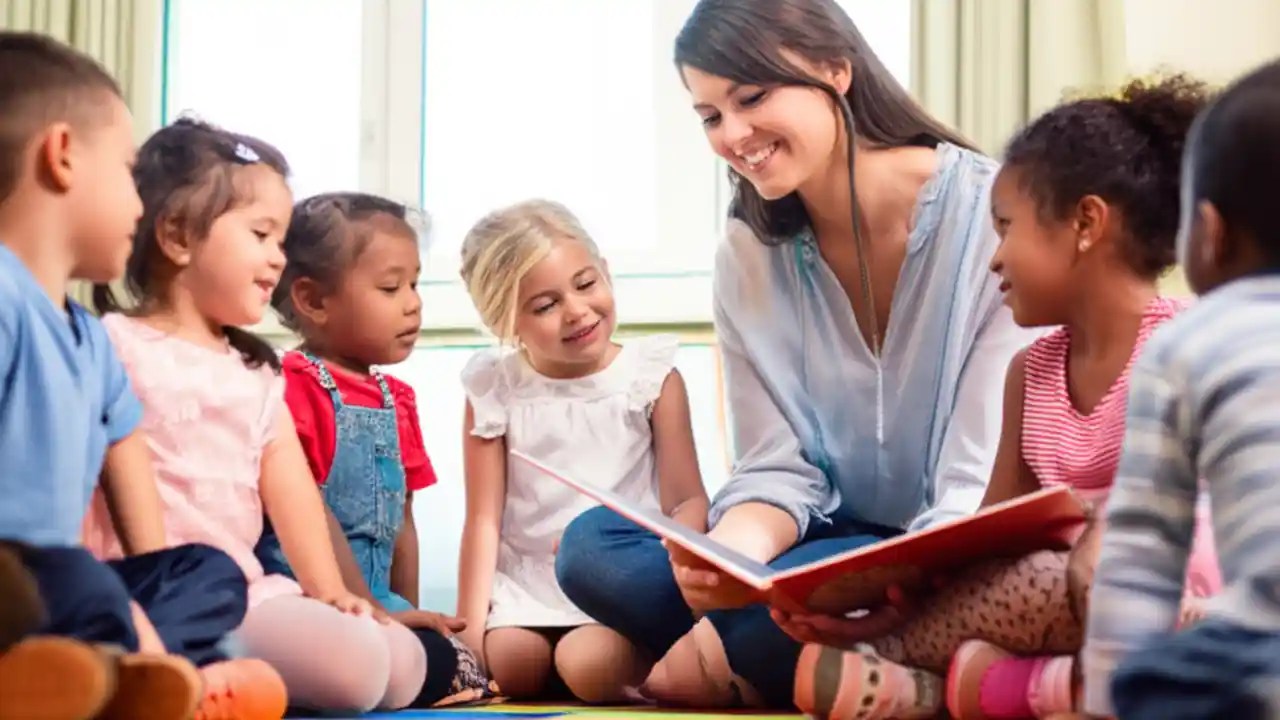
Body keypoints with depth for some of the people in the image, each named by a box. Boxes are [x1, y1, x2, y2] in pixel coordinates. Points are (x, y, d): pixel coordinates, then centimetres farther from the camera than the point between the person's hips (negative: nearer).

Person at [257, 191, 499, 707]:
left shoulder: (395, 398, 18)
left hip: (374, 601, 9)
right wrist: (373, 611, -14)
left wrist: (408, 613, 15)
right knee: (427, 663, -26)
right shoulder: (296, 387, -10)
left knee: (459, 665, -5)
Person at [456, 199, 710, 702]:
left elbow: (688, 501, -5)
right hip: (526, 590, 2)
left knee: (590, 663, -29)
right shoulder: (494, 390, 3)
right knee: (508, 665, -26)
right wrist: (469, 633, -5)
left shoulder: (652, 375, 0)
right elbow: (484, 520, 2)